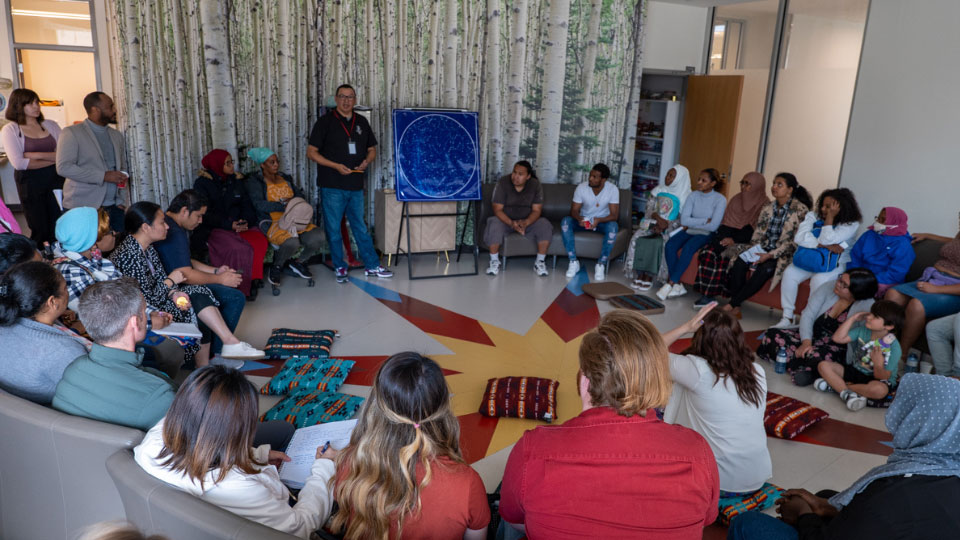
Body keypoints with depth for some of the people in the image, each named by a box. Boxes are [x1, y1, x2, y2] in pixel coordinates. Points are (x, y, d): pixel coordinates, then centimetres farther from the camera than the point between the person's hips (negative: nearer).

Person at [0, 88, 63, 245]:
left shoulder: (50, 125, 9)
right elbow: (18, 163, -12)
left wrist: (37, 155, -12)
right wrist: (52, 159, -7)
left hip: (56, 180, 3)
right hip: (30, 184, -3)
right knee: (40, 231, 3)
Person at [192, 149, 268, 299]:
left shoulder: (236, 180, 16)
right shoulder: (203, 183, 1)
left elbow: (247, 205, 13)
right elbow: (205, 214, -7)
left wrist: (245, 221, -9)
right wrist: (229, 225, -19)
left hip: (239, 225, 5)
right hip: (213, 229, -5)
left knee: (260, 241, -26)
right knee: (238, 249, -32)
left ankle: (253, 280, -15)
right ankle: (242, 288, -16)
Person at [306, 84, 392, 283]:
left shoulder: (362, 122, 11)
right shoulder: (325, 121, -2)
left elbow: (372, 149, 20)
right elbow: (311, 152, -5)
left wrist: (367, 161, -4)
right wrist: (336, 166, -16)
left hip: (356, 185, 4)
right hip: (332, 186, -4)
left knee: (360, 227, 12)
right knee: (334, 229, 3)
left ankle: (372, 265, 19)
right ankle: (339, 267, 16)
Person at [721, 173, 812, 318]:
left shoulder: (800, 210, -8)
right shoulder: (768, 207, 10)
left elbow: (795, 241, -13)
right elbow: (758, 232, 9)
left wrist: (771, 255, -21)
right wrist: (754, 250, -10)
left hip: (784, 254, -5)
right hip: (763, 248, 5)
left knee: (765, 269, -34)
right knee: (739, 261, -24)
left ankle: (732, 304, -25)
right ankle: (736, 307, -24)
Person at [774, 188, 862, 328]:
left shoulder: (852, 224, -13)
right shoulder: (814, 215, -3)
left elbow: (826, 240, -26)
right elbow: (799, 237, -18)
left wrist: (830, 217, -22)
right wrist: (825, 245, -26)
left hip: (836, 264, -4)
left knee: (818, 280, -34)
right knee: (789, 273, -24)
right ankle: (787, 318, -17)